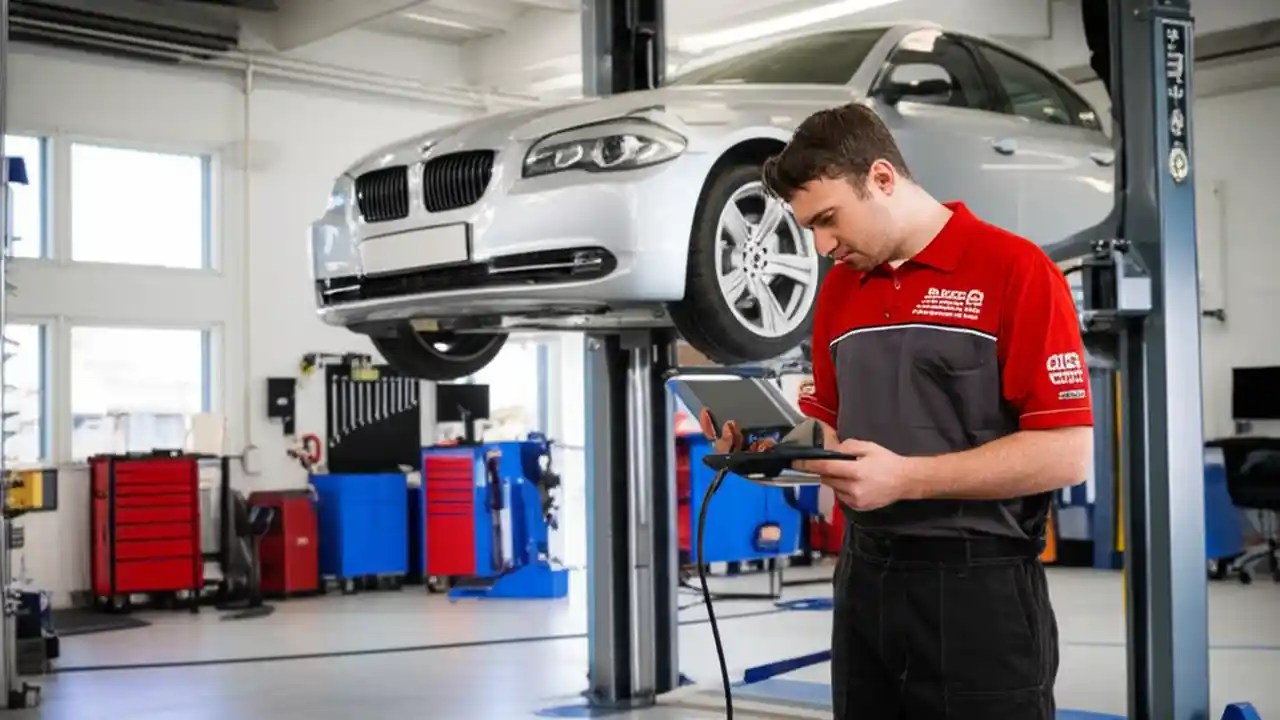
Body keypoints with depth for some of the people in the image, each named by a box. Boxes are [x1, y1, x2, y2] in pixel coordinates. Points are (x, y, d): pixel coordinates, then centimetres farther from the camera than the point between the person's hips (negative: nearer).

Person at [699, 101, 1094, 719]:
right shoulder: (839, 289, 12)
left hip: (978, 588, -6)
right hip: (863, 580, 6)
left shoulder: (1016, 272, -10)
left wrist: (907, 477, -20)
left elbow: (1066, 453, -15)